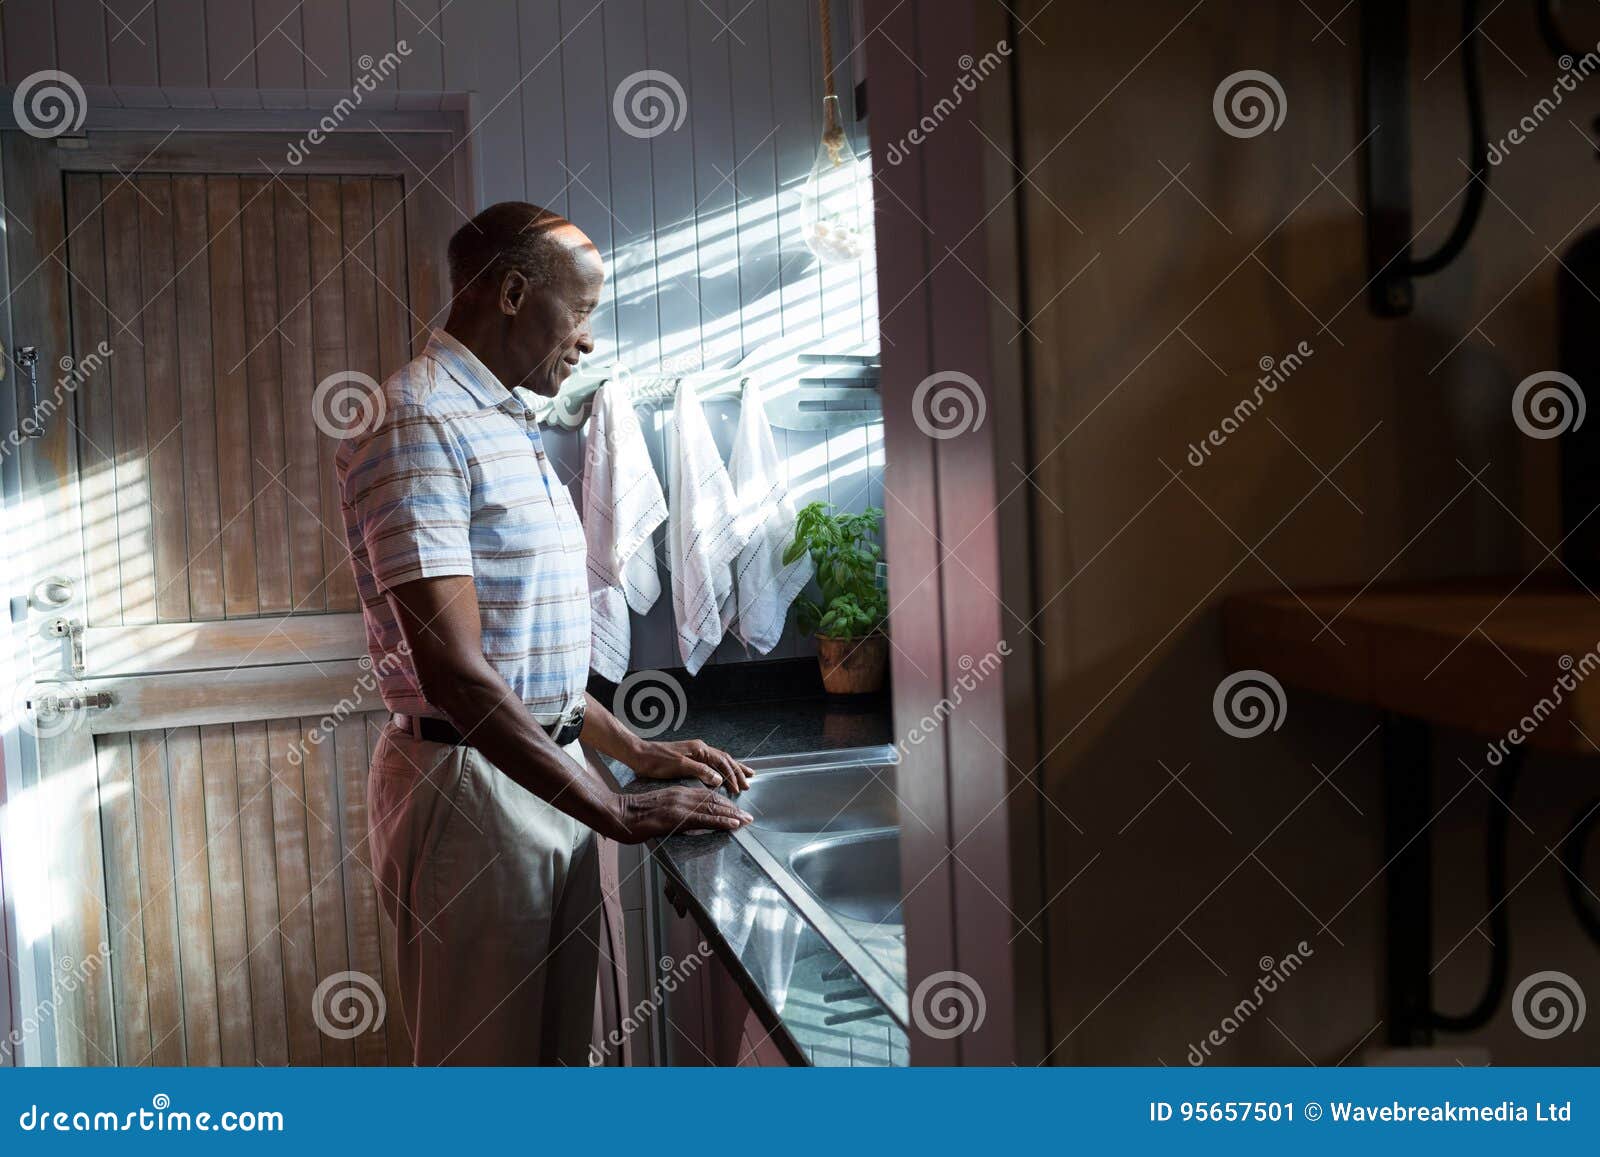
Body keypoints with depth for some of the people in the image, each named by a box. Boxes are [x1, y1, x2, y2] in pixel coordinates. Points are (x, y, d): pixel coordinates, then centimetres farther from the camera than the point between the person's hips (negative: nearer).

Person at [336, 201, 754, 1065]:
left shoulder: (506, 430, 16)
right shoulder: (419, 426, -15)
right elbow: (458, 677, -24)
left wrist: (636, 752, 14)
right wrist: (618, 813, -21)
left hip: (550, 772, 9)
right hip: (470, 785, -9)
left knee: (558, 1048, 18)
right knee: (482, 1058, 5)